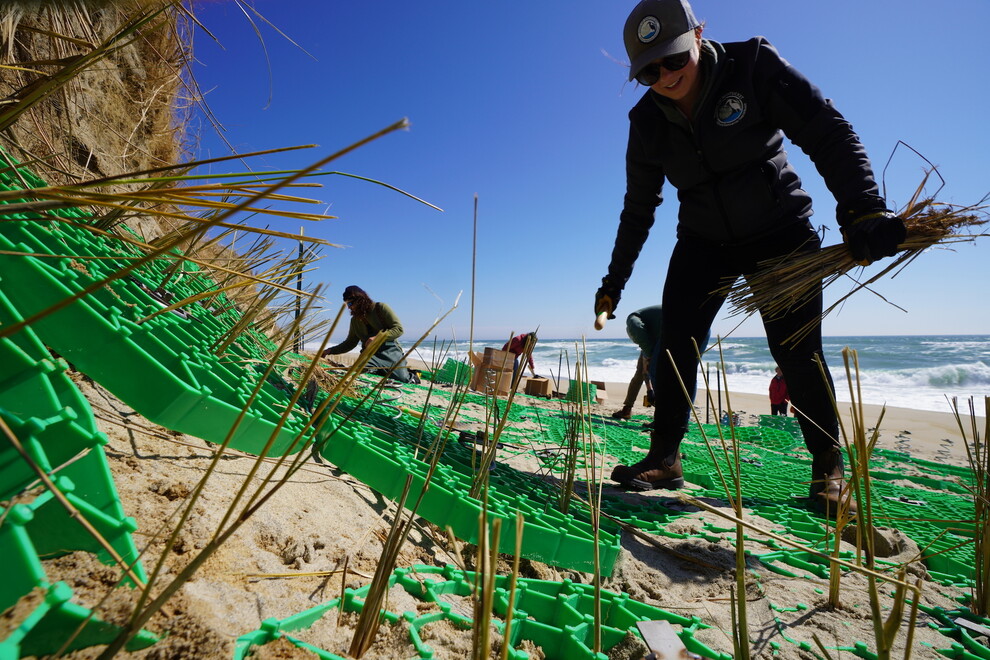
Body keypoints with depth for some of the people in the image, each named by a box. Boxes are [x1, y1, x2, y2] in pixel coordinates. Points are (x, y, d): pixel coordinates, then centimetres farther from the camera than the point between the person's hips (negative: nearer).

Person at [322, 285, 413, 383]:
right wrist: (330, 351, 12)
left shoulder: (380, 308, 0)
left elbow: (399, 329, -8)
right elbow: (350, 343, 24)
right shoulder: (355, 320, 16)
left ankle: (412, 377, 17)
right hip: (370, 354, 4)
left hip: (390, 351, -3)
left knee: (403, 381, -18)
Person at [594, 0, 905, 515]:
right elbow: (638, 208, 3)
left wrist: (862, 210, -32)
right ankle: (664, 458, -3)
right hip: (704, 243, 3)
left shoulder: (754, 66, -11)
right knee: (674, 343, -12)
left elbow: (829, 134, -16)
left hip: (782, 234, -2)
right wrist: (615, 280, 4)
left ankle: (829, 471, 15)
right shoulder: (648, 121, -3)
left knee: (797, 353, -6)